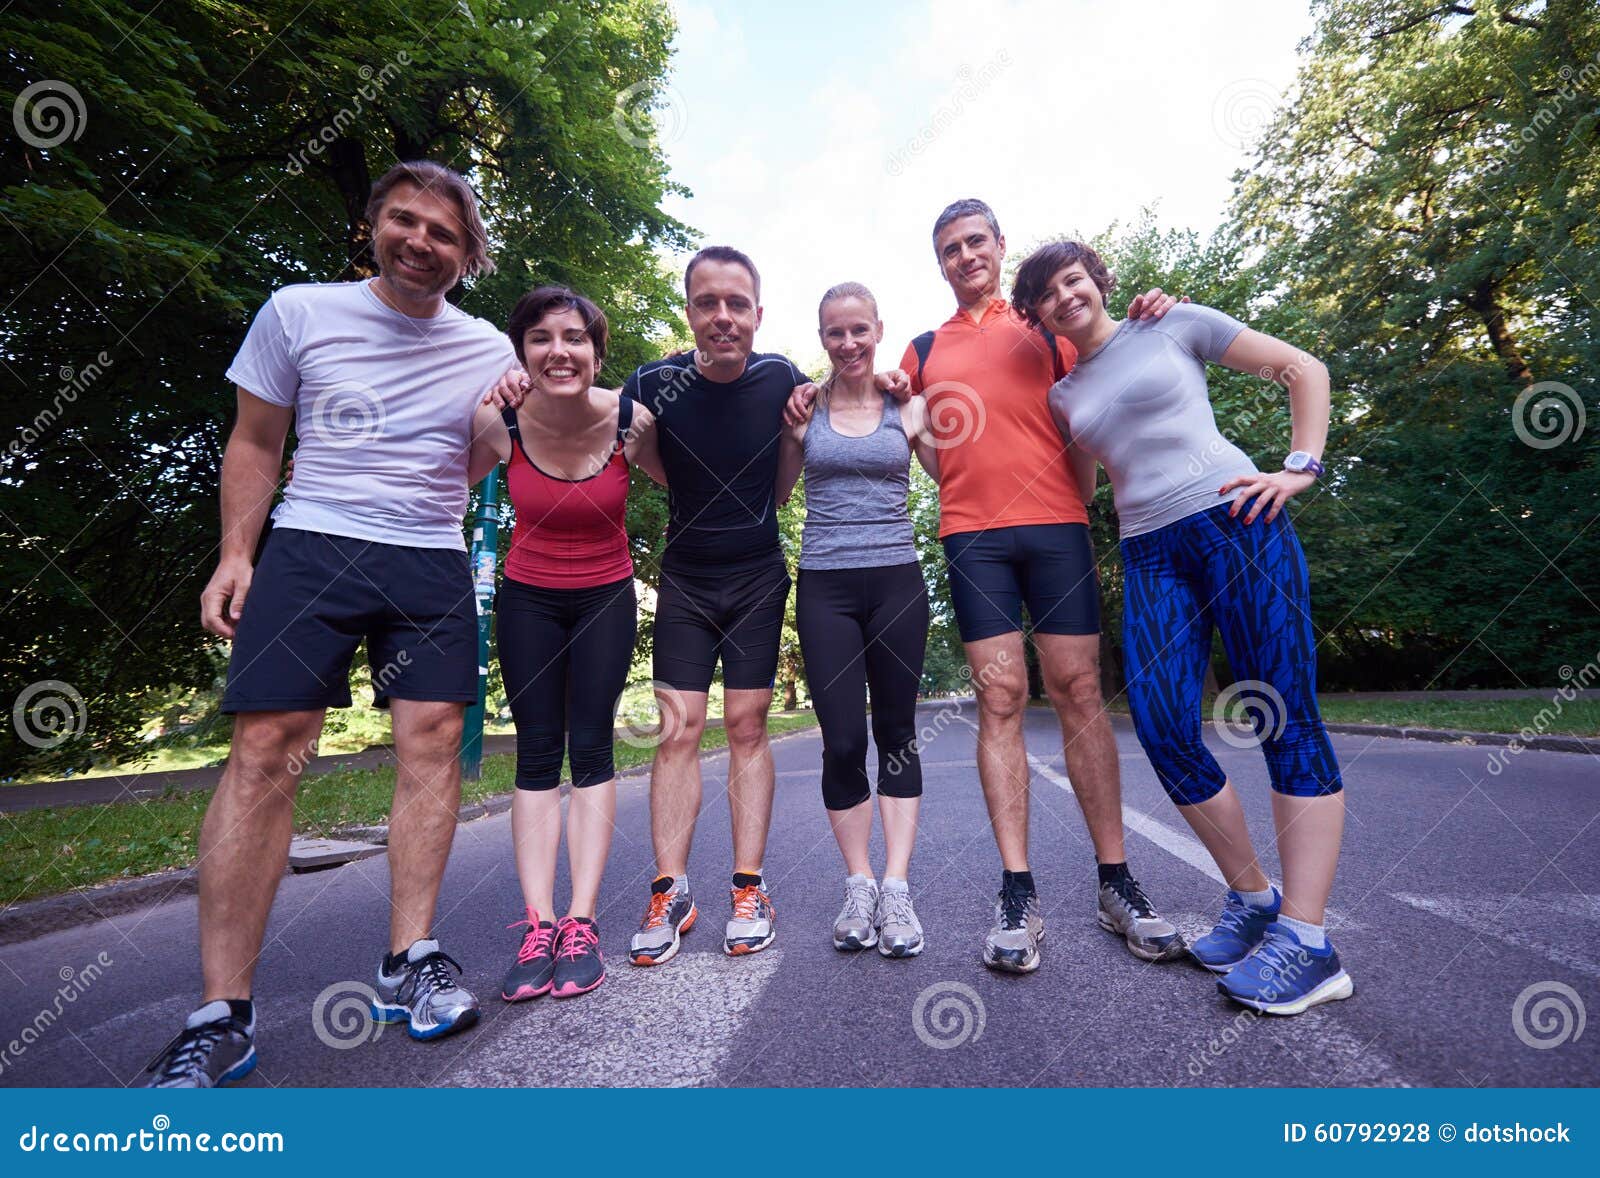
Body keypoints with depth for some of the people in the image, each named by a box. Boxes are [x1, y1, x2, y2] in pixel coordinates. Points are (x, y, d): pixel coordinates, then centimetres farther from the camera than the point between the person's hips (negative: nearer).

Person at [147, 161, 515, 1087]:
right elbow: (254, 444, 11)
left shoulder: (488, 348, 12)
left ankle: (410, 961, 7)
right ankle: (222, 1014, -1)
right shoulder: (298, 312, 8)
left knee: (434, 739, -5)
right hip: (310, 547, -1)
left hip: (433, 562, 2)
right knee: (265, 748, -10)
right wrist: (235, 553, 0)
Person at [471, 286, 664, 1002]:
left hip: (606, 600, -1)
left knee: (590, 748, -4)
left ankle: (581, 922, 3)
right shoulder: (500, 425, -16)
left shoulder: (630, 421, -17)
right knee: (537, 753, -1)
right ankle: (537, 926, 4)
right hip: (528, 600, 1)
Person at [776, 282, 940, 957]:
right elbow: (776, 493, 12)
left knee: (896, 732, 4)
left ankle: (896, 889, 11)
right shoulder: (804, 409, 7)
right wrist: (787, 424, 0)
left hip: (897, 582, 1)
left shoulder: (910, 409, 8)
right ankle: (858, 887, 14)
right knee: (842, 741, -3)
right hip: (826, 588, 0)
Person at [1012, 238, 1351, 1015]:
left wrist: (1299, 468, -1)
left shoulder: (1174, 326, 9)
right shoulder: (1063, 398, 19)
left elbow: (1303, 370, 9)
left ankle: (1304, 939, -1)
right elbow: (1080, 489, 25)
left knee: (1285, 717, -6)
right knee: (1163, 726, -8)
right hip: (1149, 553, 4)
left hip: (1236, 522, -3)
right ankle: (1252, 899, 13)